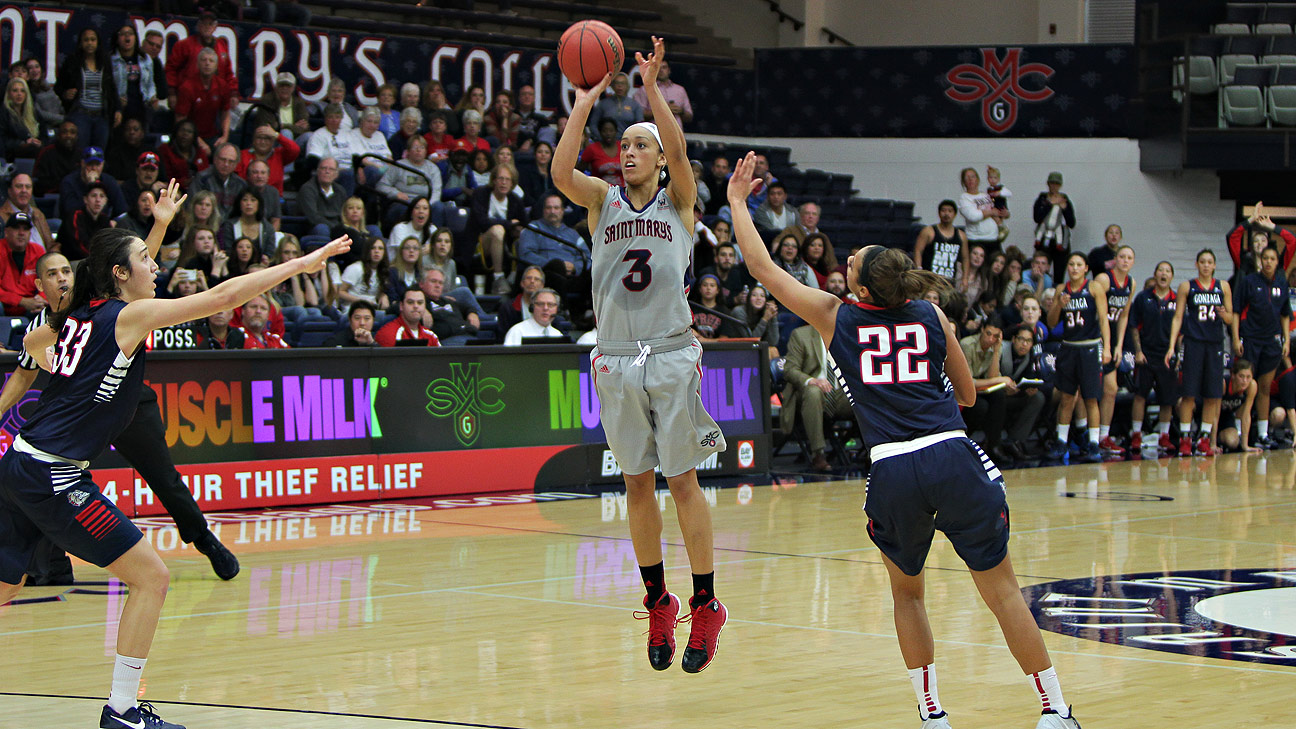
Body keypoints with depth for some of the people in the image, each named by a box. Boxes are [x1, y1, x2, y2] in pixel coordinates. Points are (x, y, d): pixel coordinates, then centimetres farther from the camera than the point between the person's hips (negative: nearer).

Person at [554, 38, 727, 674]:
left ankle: (704, 609, 4)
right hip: (616, 359, 2)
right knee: (637, 484, 7)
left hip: (672, 355, -2)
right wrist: (585, 103, -17)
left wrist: (652, 90, -24)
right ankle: (657, 605, 17)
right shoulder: (603, 201, 9)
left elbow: (679, 153, -16)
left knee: (682, 481, -2)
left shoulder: (678, 201, 5)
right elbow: (561, 173, -11)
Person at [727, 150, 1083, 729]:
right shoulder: (931, 316, 12)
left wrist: (737, 200, 29)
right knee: (1002, 591, 6)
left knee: (906, 594, 22)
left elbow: (761, 267, 18)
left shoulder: (833, 317, 8)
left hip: (894, 471, 0)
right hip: (955, 460, 0)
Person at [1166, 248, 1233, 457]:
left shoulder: (1223, 287, 10)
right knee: (1189, 394, -4)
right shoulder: (1187, 287, 5)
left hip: (1215, 344, 2)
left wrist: (1224, 314, -12)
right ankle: (1185, 439, 2)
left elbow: (1230, 320, 12)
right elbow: (1178, 318, 3)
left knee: (1212, 396, 2)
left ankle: (1204, 439, 10)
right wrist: (1171, 346, -6)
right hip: (1193, 343, -2)